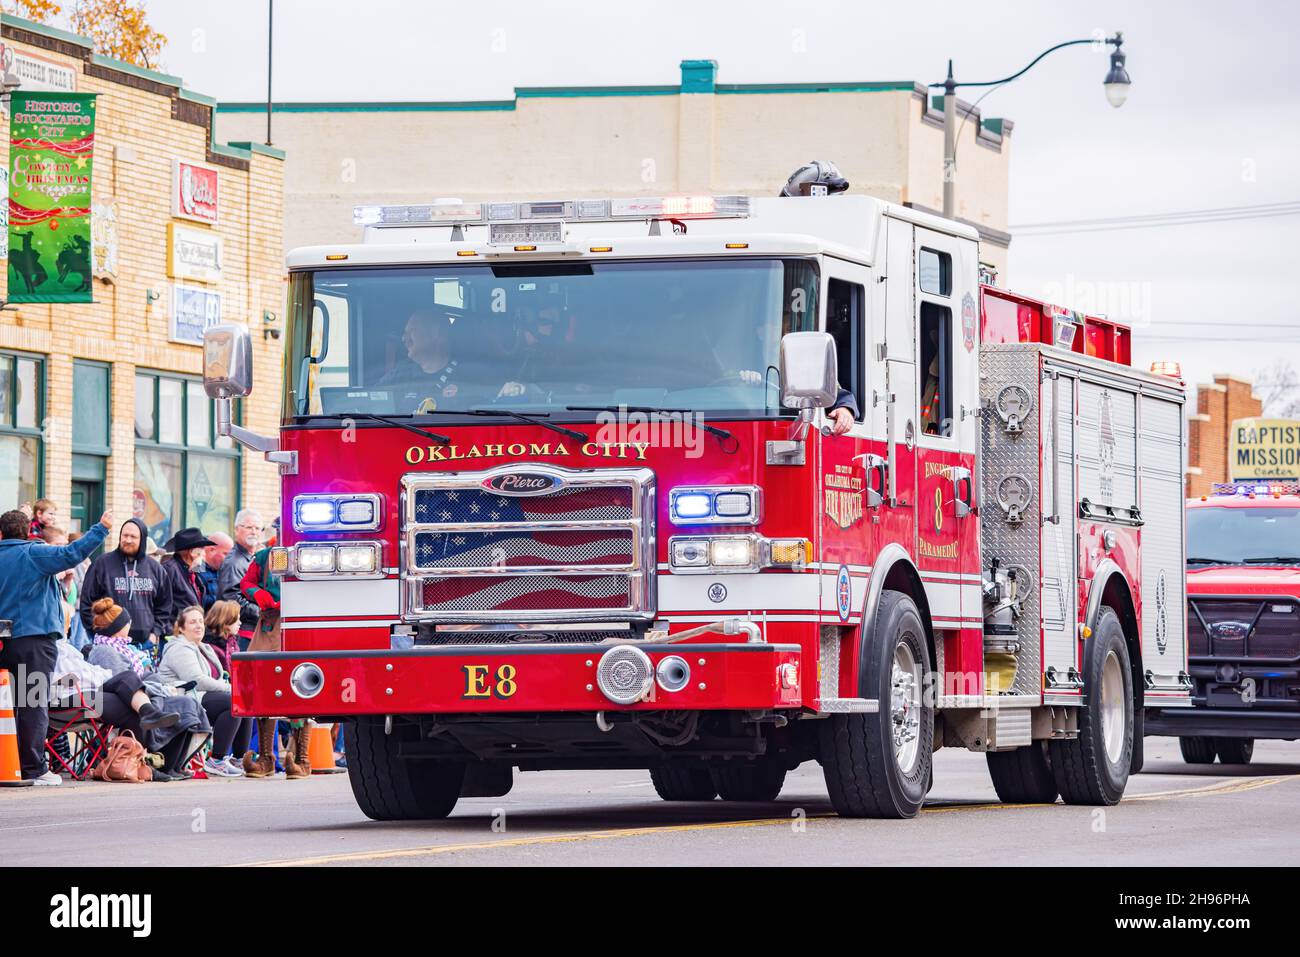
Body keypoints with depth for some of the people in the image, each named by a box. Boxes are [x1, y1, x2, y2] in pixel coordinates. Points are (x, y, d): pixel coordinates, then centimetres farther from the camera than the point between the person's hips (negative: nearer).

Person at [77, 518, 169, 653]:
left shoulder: (154, 568, 12)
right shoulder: (102, 563, 2)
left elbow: (163, 606, 17)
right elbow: (87, 602, 2)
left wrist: (155, 633, 5)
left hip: (145, 642, 3)